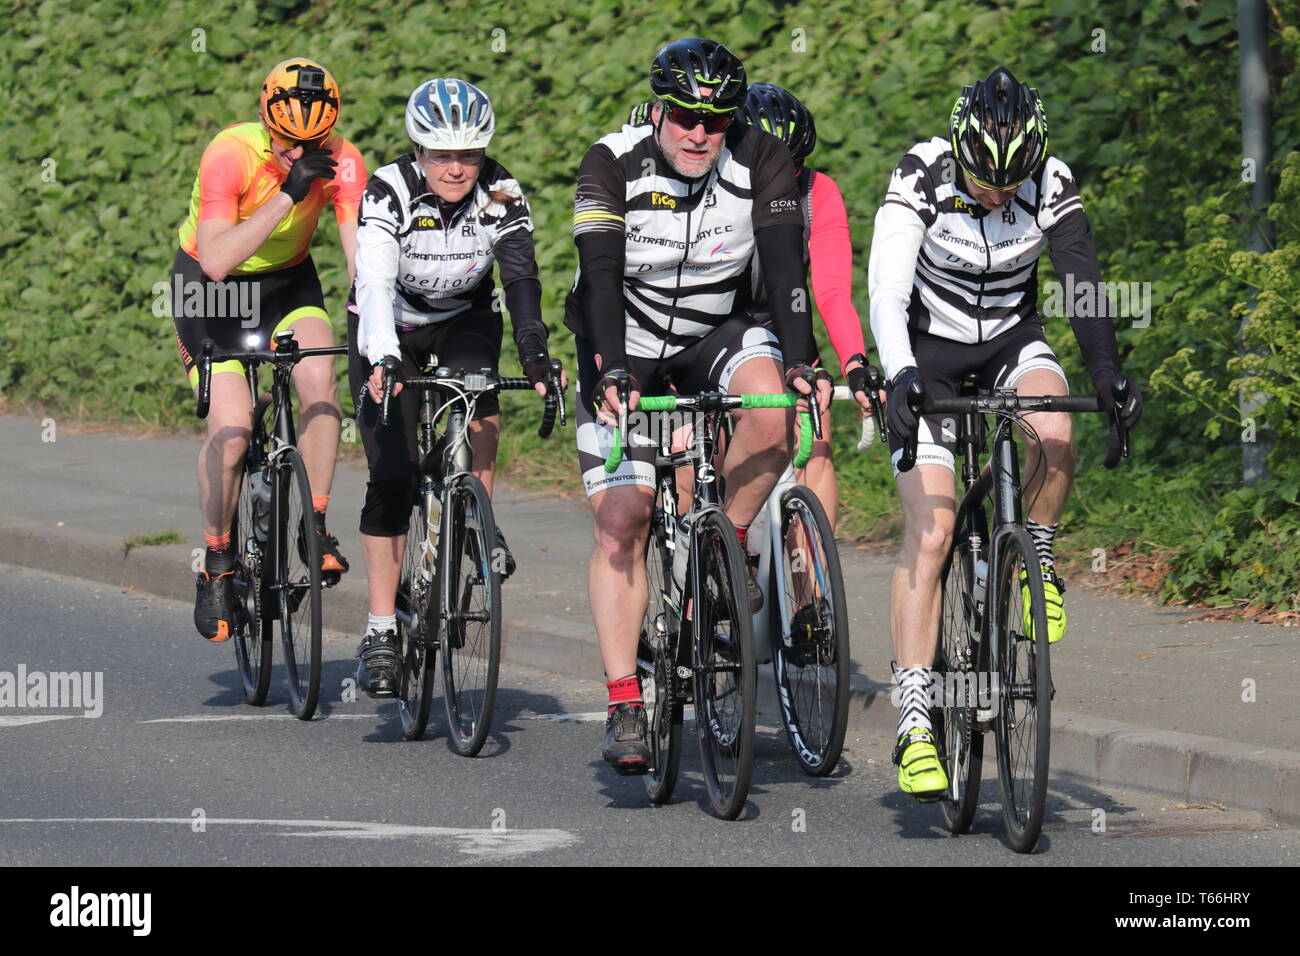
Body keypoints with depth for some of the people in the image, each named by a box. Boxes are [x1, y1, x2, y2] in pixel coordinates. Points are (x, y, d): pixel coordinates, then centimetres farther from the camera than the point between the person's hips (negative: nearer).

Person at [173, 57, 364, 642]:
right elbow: (217, 260, -39)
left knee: (318, 379, -26)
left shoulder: (341, 163, -21)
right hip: (209, 288, -3)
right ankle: (217, 565, 5)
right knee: (231, 431, -17)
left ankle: (316, 528, -12)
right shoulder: (229, 155, -30)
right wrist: (287, 195, -45)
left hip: (288, 282, 3)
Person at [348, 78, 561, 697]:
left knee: (478, 410, -32)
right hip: (390, 331, -2)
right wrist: (382, 360, -53)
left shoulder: (500, 195, -19)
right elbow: (374, 284, -37)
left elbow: (522, 279, -27)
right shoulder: (388, 193, -26)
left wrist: (536, 356, -43)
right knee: (392, 477, -13)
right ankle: (380, 630, -8)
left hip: (464, 322, 2)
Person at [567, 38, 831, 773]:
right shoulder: (613, 165, -21)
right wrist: (613, 370, -45)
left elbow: (786, 264, -25)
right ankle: (624, 704, -9)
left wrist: (799, 360, -40)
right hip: (626, 351, -1)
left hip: (717, 337, 1)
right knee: (622, 521, -11)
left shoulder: (762, 161, -17)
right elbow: (601, 273, -30)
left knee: (771, 406, -33)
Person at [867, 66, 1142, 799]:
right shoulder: (921, 179, -25)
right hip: (928, 354, -2)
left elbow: (1083, 282, -23)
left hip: (1010, 343, 2)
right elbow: (885, 291, -33)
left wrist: (1108, 372, -39)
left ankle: (1038, 559, -1)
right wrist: (901, 378, -49)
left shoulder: (1054, 185, -18)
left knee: (1053, 435, -32)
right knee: (930, 532, -15)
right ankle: (915, 723, -16)